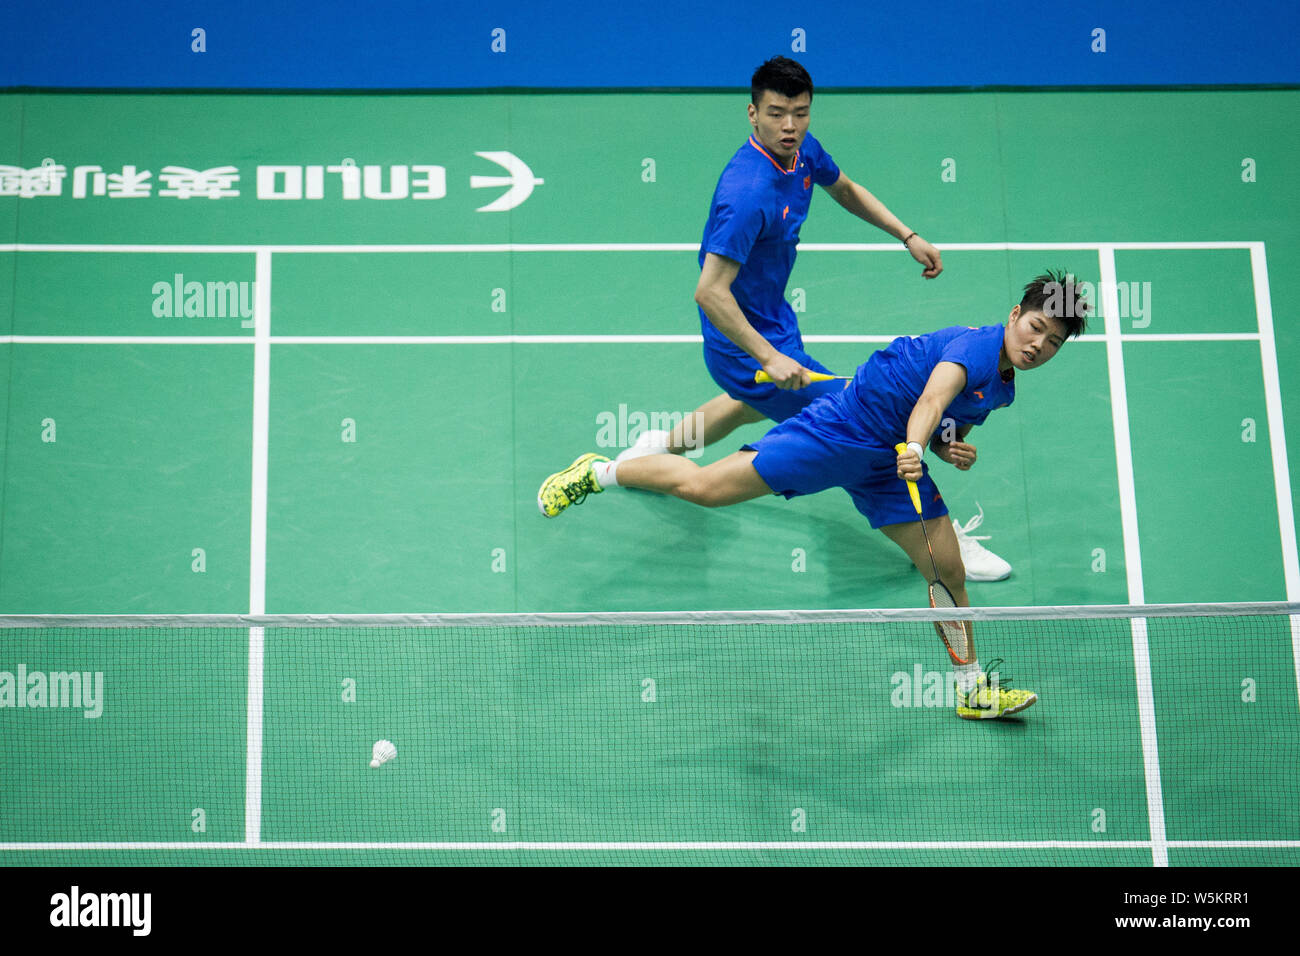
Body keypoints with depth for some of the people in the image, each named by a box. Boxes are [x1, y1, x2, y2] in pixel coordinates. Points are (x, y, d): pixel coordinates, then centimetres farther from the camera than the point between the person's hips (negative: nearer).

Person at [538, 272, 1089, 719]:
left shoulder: (1003, 387, 10)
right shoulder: (975, 344, -18)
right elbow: (932, 398, -37)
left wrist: (953, 451, 0)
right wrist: (915, 447, -56)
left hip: (886, 469, 9)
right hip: (840, 431, -9)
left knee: (950, 573, 6)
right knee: (703, 487, -14)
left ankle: (972, 688, 25)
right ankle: (599, 472, 7)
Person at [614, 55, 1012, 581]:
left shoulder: (803, 152, -7)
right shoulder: (749, 192, -34)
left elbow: (845, 189, 17)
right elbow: (710, 292, -36)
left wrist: (908, 236, 8)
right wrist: (771, 359, -36)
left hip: (772, 317, 10)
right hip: (746, 343, -10)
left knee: (760, 402, 38)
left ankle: (661, 447, 54)